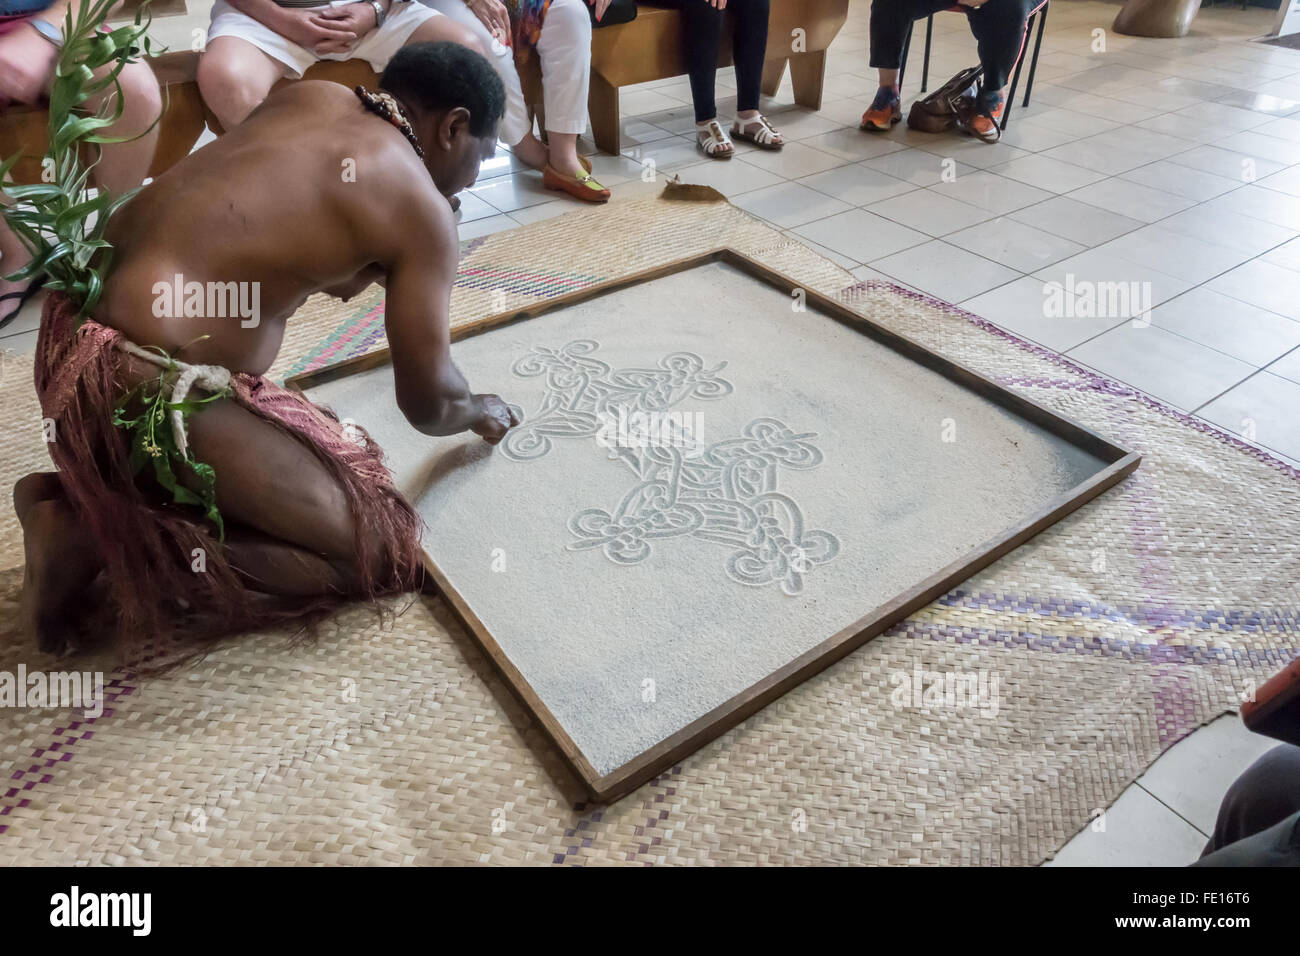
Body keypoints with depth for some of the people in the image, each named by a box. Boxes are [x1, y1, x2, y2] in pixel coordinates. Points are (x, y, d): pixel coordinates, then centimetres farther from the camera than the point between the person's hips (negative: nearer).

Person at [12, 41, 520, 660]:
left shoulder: (310, 95, 12)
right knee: (380, 546, -4)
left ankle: (87, 494, 9)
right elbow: (429, 404, -3)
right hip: (147, 387, -9)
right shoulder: (422, 209, -8)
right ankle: (102, 538, -8)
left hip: (77, 328, 9)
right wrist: (481, 412, 17)